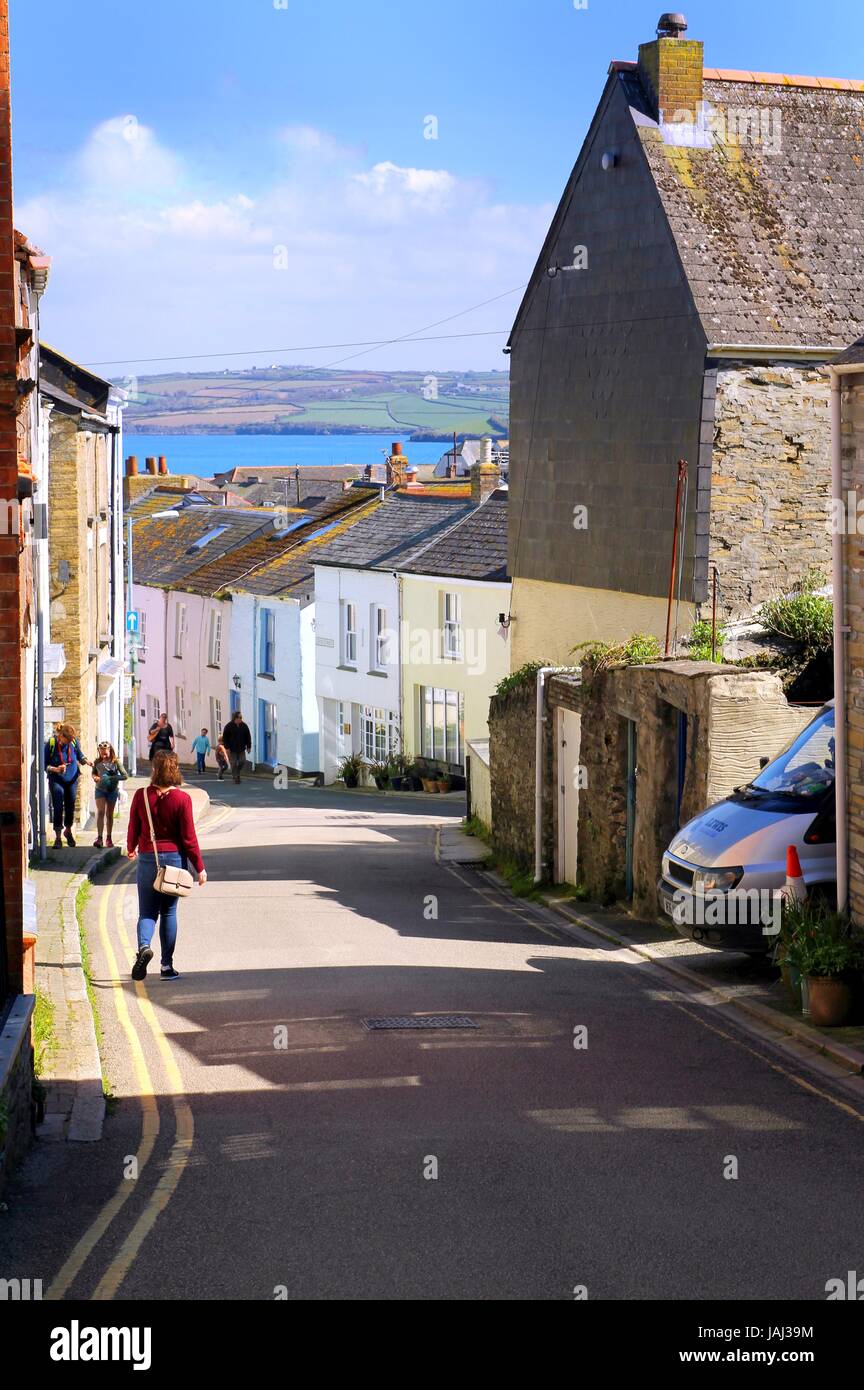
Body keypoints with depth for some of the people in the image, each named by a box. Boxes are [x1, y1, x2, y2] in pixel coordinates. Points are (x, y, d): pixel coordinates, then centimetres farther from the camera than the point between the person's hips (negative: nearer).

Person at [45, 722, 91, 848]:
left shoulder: (74, 741, -10)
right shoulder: (51, 743, -18)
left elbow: (80, 756, 6)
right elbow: (45, 764, -11)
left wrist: (85, 761, -15)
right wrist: (55, 769, -27)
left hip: (72, 780, 3)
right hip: (56, 780, -3)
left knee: (70, 807, 12)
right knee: (58, 808, -8)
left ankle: (68, 831, 35)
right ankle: (58, 837, -1)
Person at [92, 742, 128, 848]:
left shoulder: (116, 762, -6)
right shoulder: (97, 762, 1)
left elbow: (124, 776, -7)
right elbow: (94, 773, 16)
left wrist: (112, 778, -21)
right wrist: (95, 777, -7)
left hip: (112, 790, 0)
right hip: (100, 790, 0)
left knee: (109, 814, 9)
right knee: (100, 812, -13)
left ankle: (108, 838, 19)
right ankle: (99, 837, -18)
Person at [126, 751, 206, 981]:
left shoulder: (141, 796, -4)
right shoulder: (182, 799, -9)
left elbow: (133, 828, 6)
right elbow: (189, 837, -8)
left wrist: (131, 849, 27)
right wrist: (199, 867, 0)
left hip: (147, 859, 0)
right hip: (174, 858, 0)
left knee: (147, 912, 7)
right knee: (169, 911, 12)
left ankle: (144, 946, -23)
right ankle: (167, 965, 12)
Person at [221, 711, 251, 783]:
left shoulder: (244, 726, 3)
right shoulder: (229, 726, -8)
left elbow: (248, 737, 10)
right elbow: (225, 738, -5)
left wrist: (248, 747, 6)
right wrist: (227, 747, -11)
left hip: (241, 749, 3)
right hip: (232, 749, -3)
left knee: (242, 762, -2)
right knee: (234, 764, -3)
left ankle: (237, 773, 24)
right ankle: (235, 778, 5)